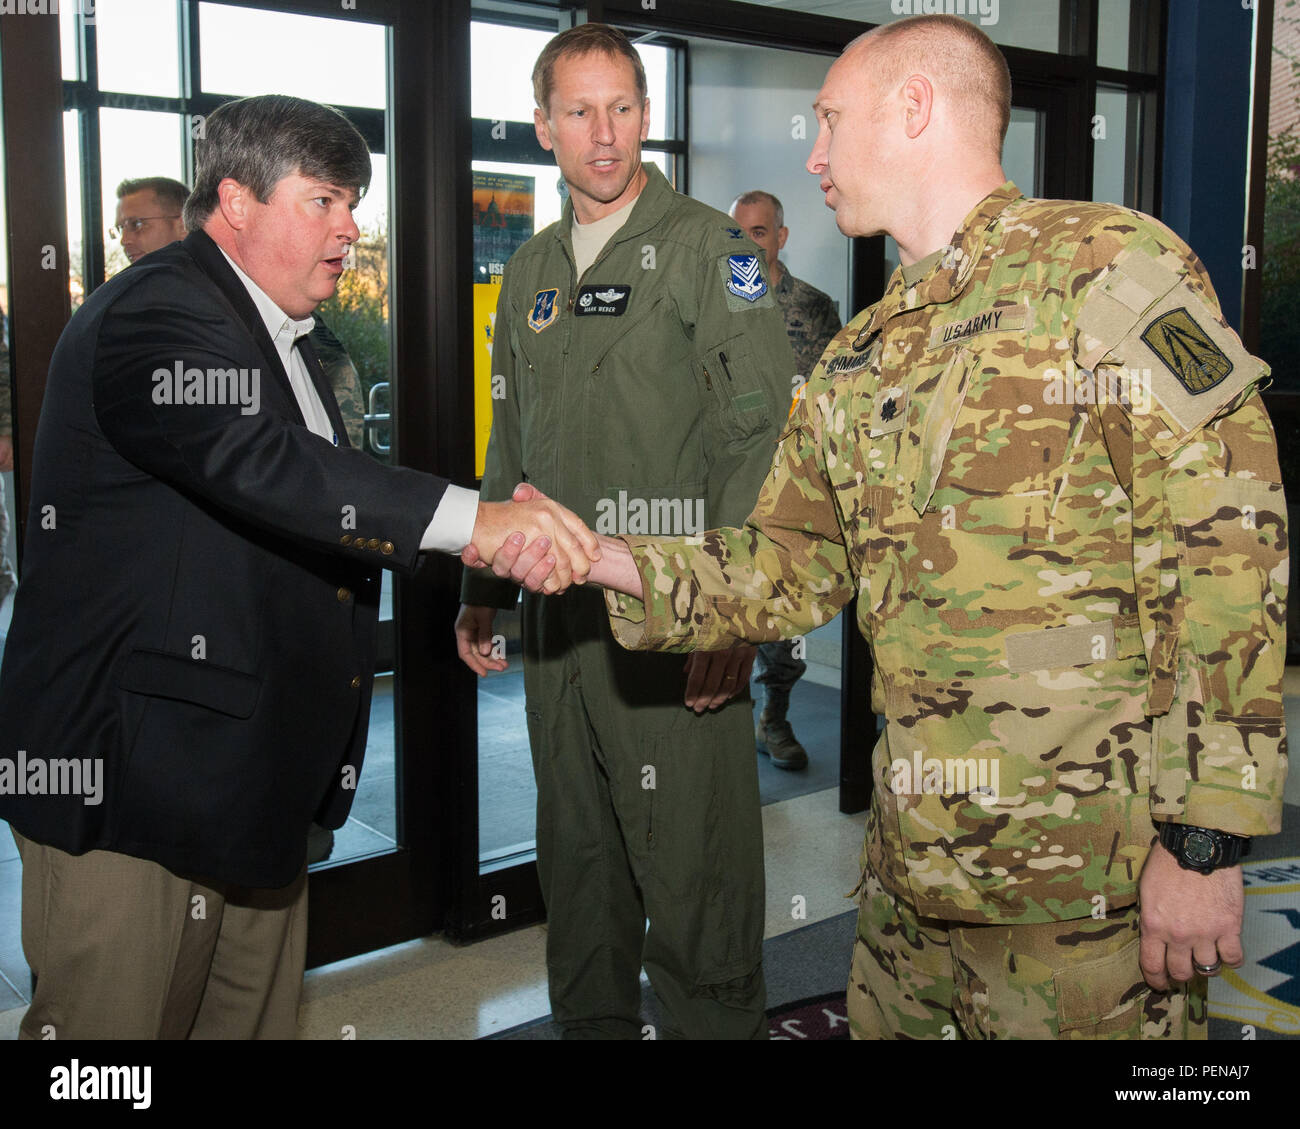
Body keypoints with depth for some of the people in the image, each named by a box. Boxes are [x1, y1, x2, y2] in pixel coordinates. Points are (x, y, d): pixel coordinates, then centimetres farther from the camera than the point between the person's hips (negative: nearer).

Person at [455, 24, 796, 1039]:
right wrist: (483, 592, 17)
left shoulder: (707, 248, -4)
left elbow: (762, 437, -11)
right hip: (557, 615, 6)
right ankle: (591, 1020, 32)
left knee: (693, 869, -2)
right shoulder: (532, 272, 16)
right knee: (578, 859, 16)